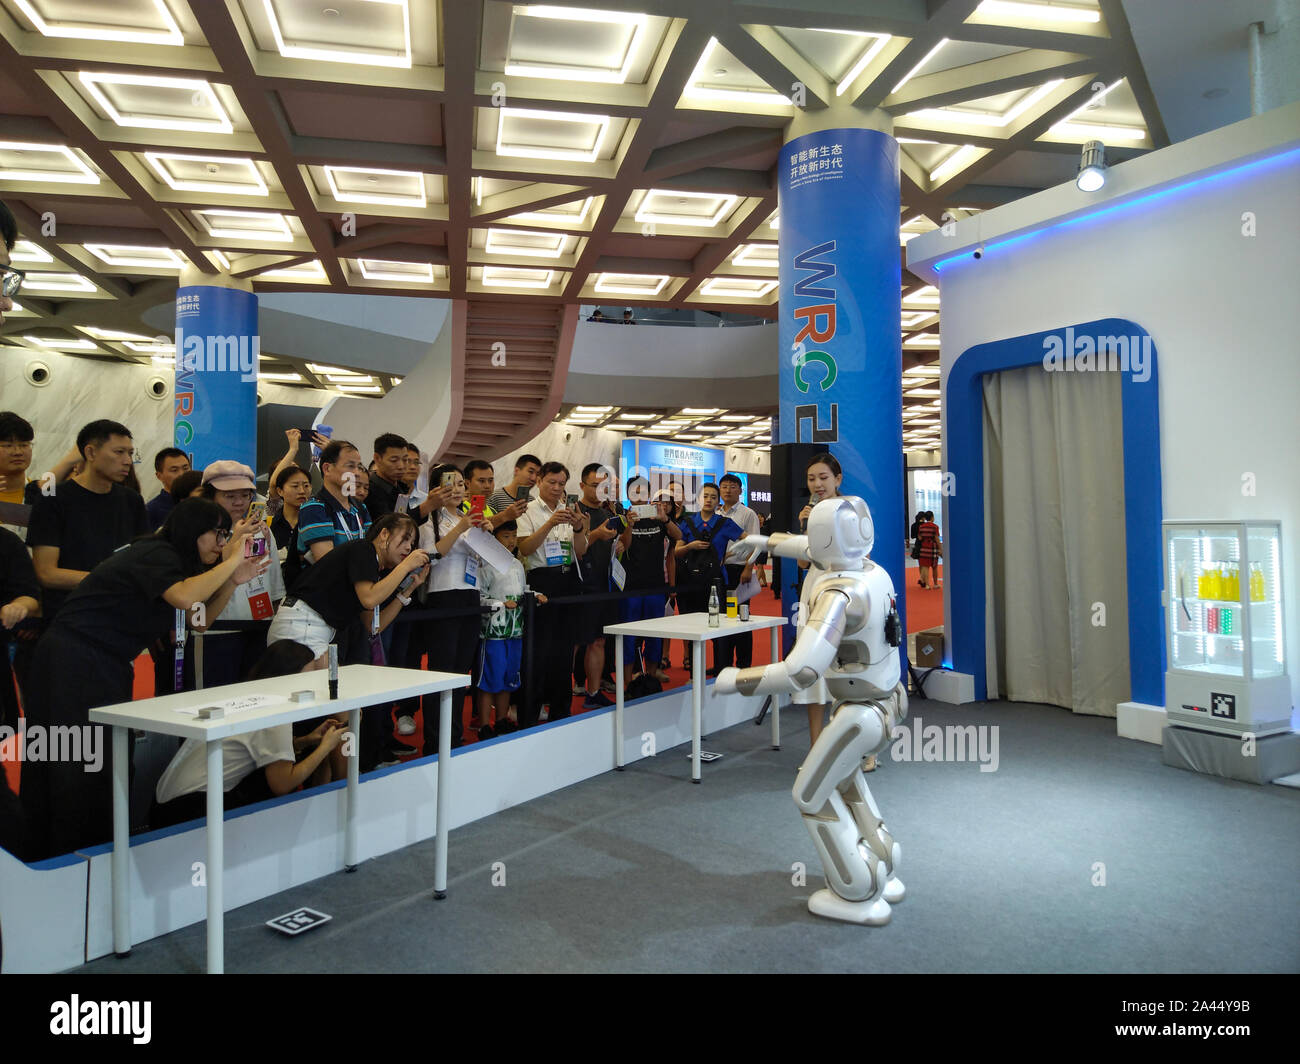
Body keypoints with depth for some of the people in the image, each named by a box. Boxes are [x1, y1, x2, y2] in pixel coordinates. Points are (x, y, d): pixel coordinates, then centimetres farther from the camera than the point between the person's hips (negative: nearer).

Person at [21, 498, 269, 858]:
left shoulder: (172, 559, 13)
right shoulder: (156, 554, -16)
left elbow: (200, 619, 14)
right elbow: (184, 598, -35)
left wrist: (233, 581, 1)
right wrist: (231, 561, -24)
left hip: (106, 667, 10)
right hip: (74, 662, -10)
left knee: (107, 759, 10)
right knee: (82, 764, -6)